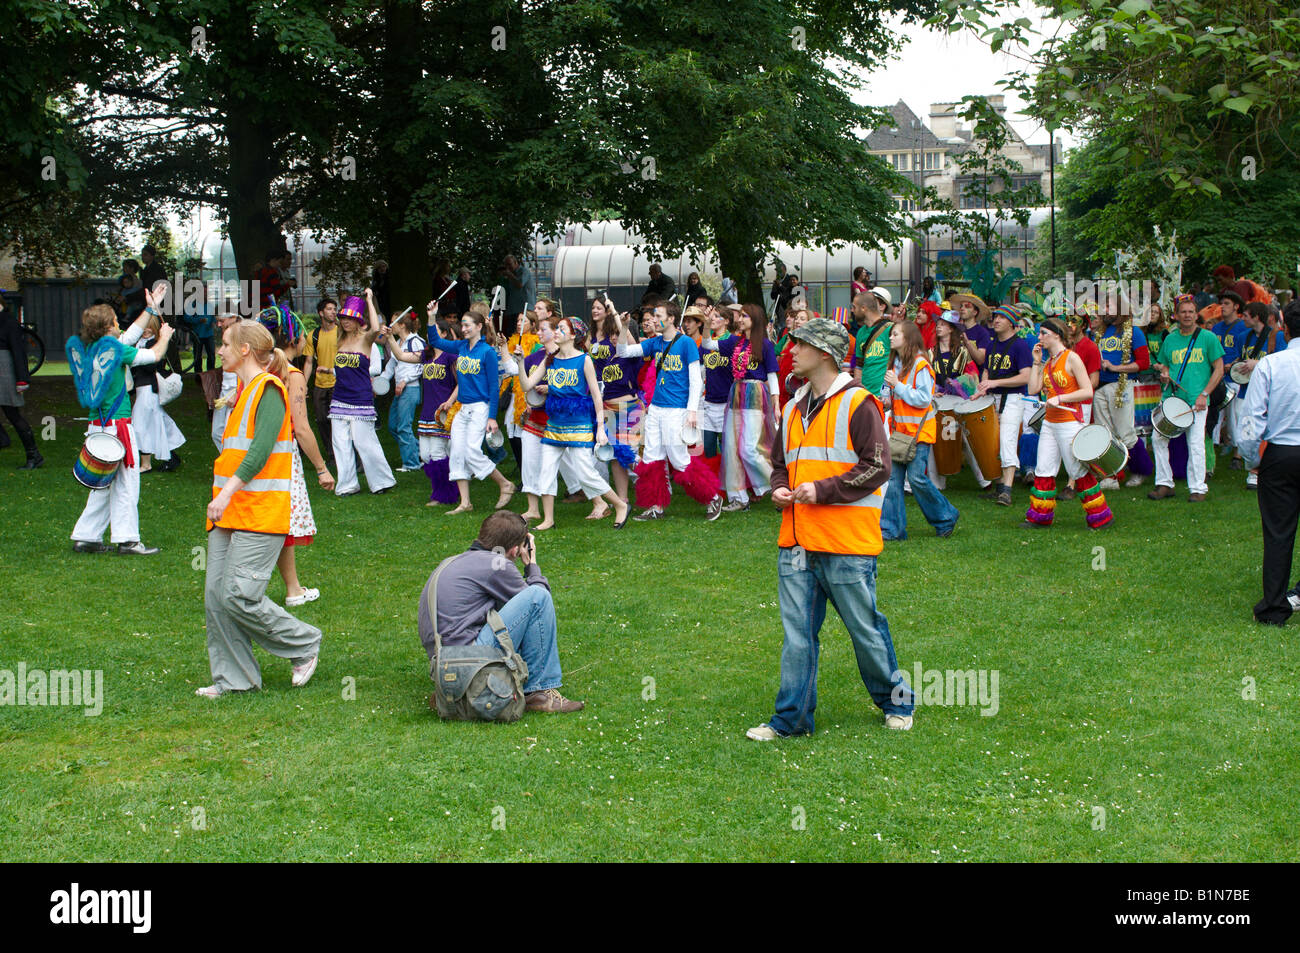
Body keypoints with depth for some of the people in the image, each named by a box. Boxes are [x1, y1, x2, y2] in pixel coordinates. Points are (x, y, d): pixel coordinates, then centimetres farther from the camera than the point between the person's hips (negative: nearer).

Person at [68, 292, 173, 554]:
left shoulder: (84, 348, 8)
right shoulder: (113, 348, -14)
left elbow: (129, 336, 20)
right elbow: (155, 355, -4)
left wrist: (150, 309, 26)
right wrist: (164, 336, 17)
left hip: (98, 425, 8)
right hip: (118, 426, -8)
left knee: (103, 484, 15)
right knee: (126, 483, 0)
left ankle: (86, 537, 16)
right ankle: (127, 540, 2)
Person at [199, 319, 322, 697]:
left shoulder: (268, 390, -9)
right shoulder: (244, 391, 21)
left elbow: (261, 449, -19)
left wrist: (227, 492, -24)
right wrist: (222, 497, 19)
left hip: (259, 514, -9)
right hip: (229, 513, 9)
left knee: (239, 596, -13)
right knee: (216, 596, 3)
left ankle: (305, 645, 6)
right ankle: (233, 677, 11)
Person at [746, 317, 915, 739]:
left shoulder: (858, 404, -7)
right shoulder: (794, 408, 16)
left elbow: (877, 468, -12)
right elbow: (780, 462, 27)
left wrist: (823, 490, -17)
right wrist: (779, 488, 4)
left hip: (847, 544, -6)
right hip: (796, 541, 6)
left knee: (865, 627, 5)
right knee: (797, 632, 5)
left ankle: (896, 701, 25)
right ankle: (792, 717, 11)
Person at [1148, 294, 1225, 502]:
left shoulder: (1207, 338, 2)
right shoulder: (1170, 339, 12)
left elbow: (1219, 370, 1)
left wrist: (1204, 394, -8)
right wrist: (1164, 376, -3)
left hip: (1196, 400, -4)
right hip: (1170, 397, 4)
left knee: (1196, 444, -4)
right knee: (1157, 437, -4)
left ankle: (1198, 488, 7)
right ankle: (1164, 484, 7)